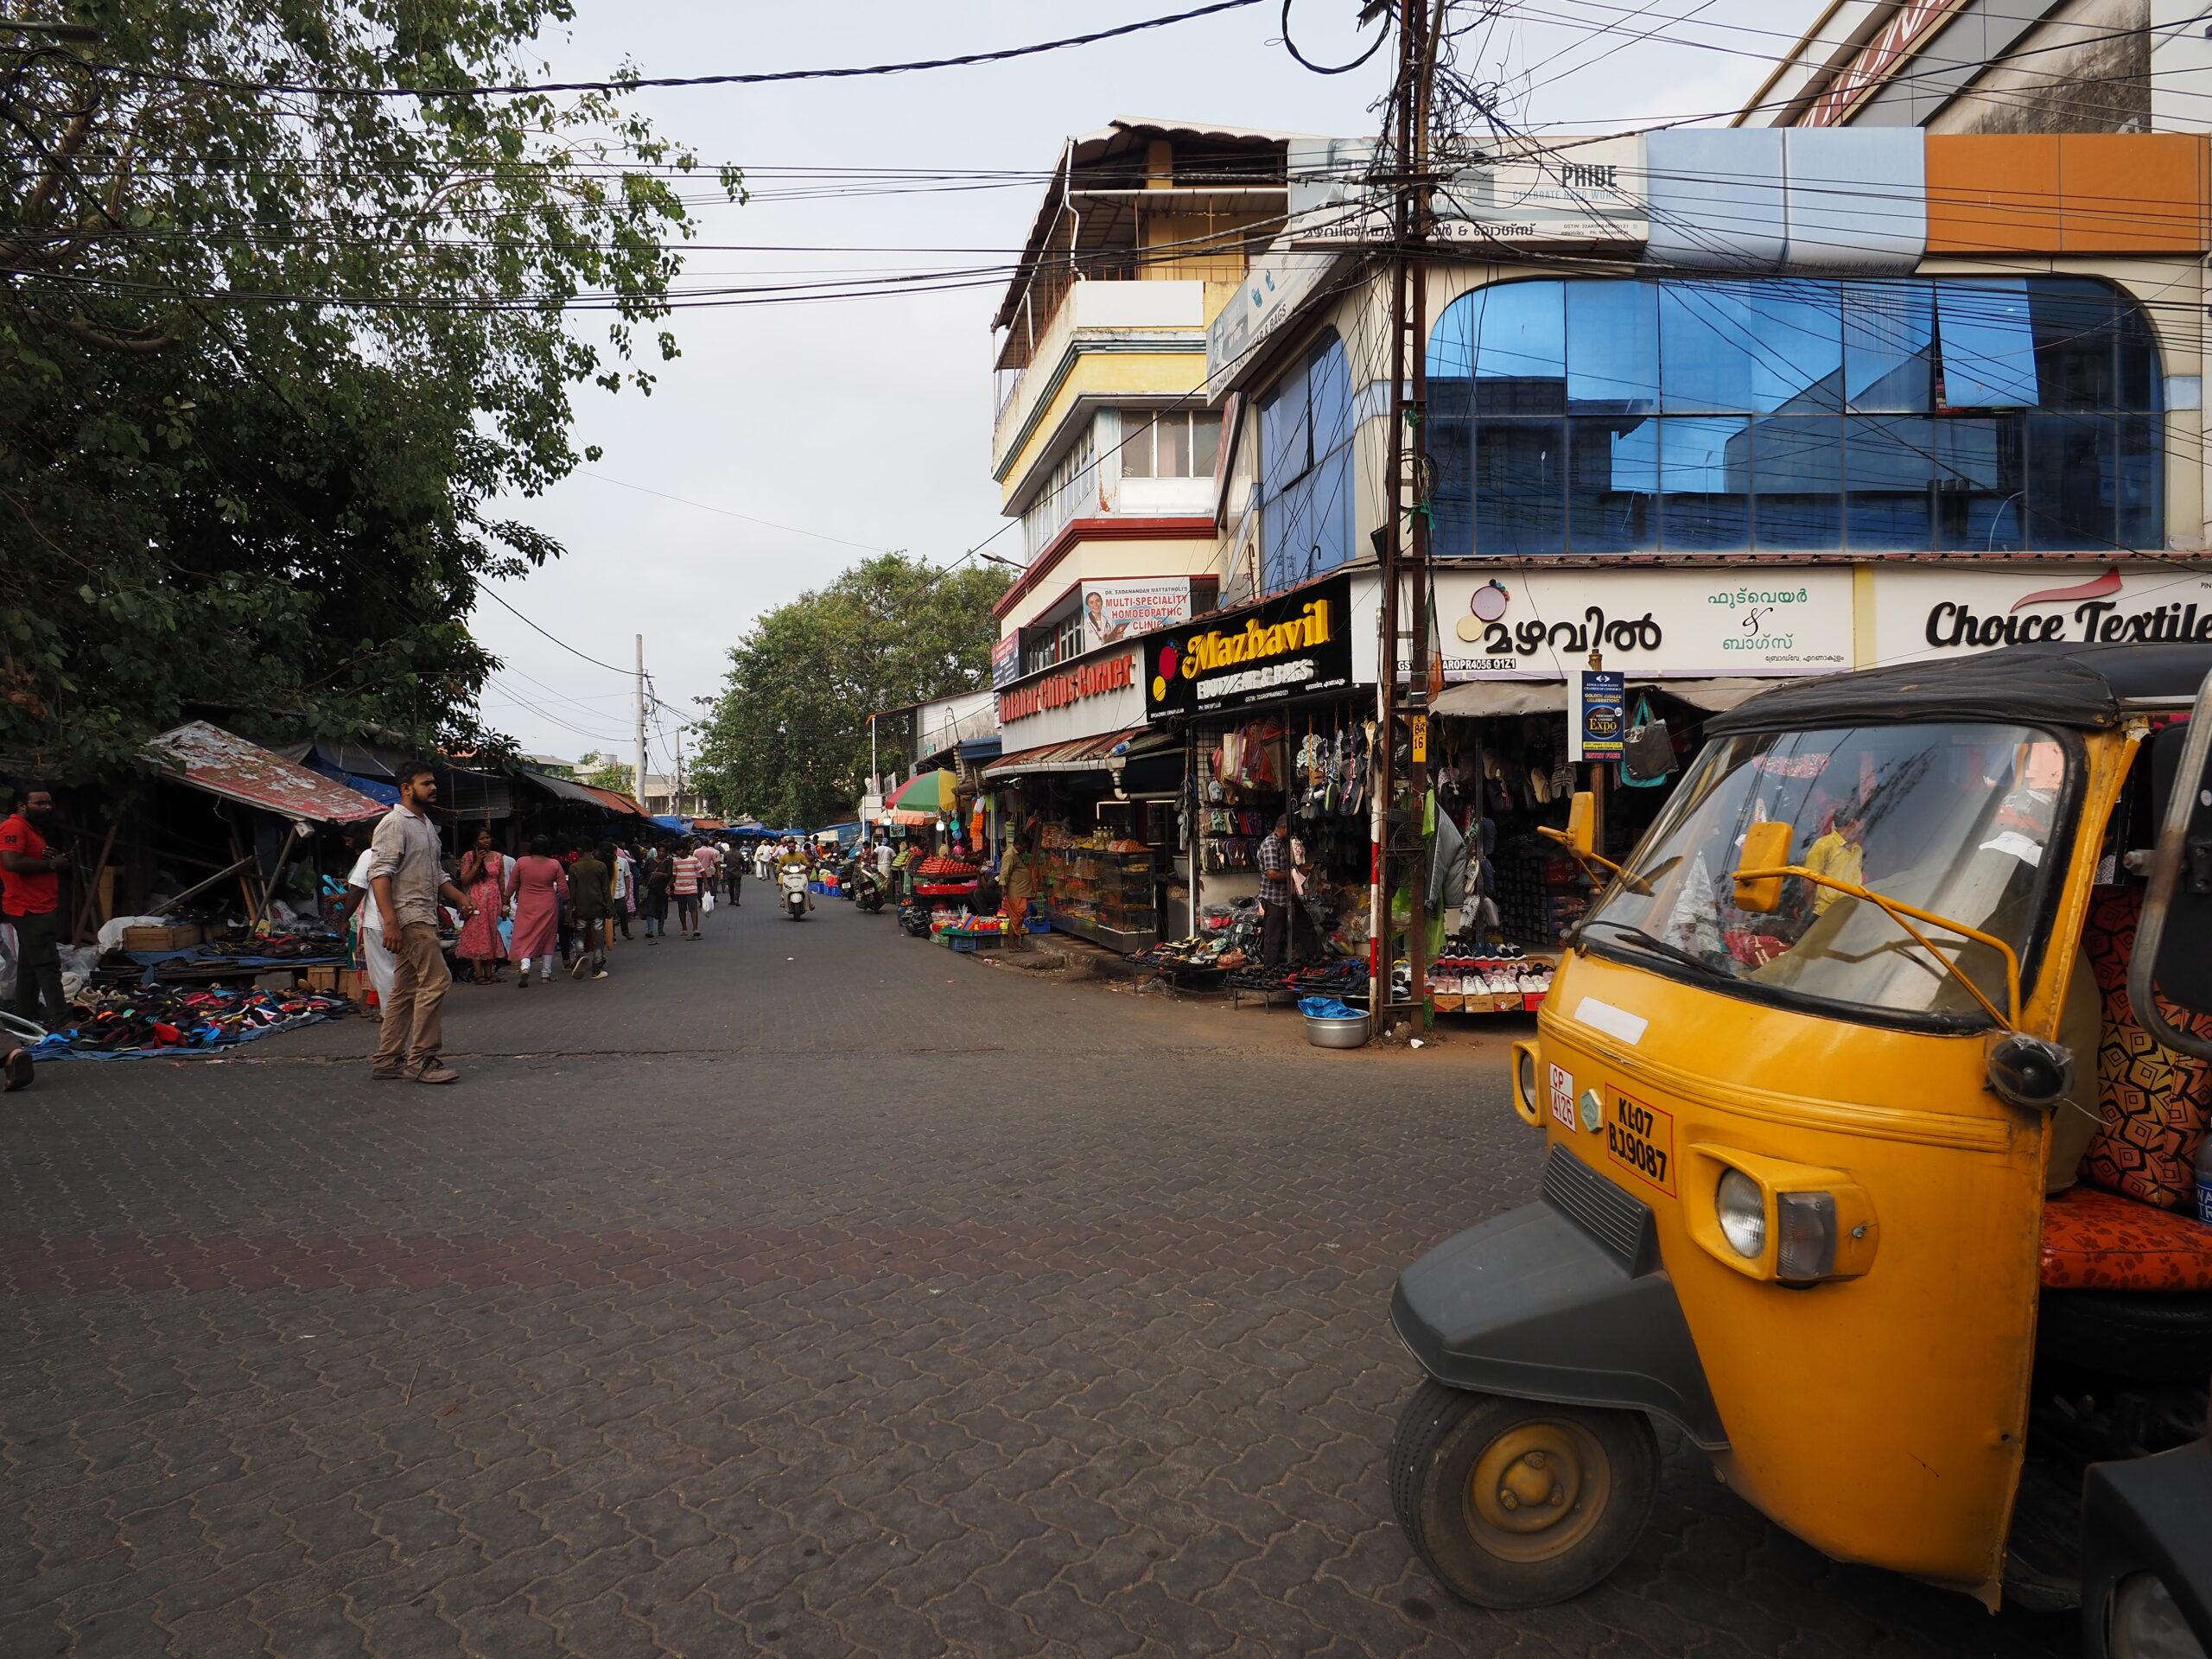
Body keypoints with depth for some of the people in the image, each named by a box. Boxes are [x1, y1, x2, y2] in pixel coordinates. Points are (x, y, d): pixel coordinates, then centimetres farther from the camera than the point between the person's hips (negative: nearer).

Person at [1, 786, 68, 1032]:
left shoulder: (33, 830, 18)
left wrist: (55, 858, 7)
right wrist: (52, 864, -17)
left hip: (42, 908, 11)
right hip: (30, 910, -11)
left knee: (29, 964, 15)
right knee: (47, 963, -12)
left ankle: (25, 1014, 23)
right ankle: (61, 1019, -14)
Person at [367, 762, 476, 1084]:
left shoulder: (427, 825, 21)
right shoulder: (394, 823, -9)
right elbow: (379, 873, -18)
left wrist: (460, 898, 12)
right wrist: (389, 921, -26)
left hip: (423, 918, 10)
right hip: (407, 917, -10)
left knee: (406, 991, 10)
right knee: (435, 980, -13)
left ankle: (388, 1061, 15)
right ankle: (421, 1059, -8)